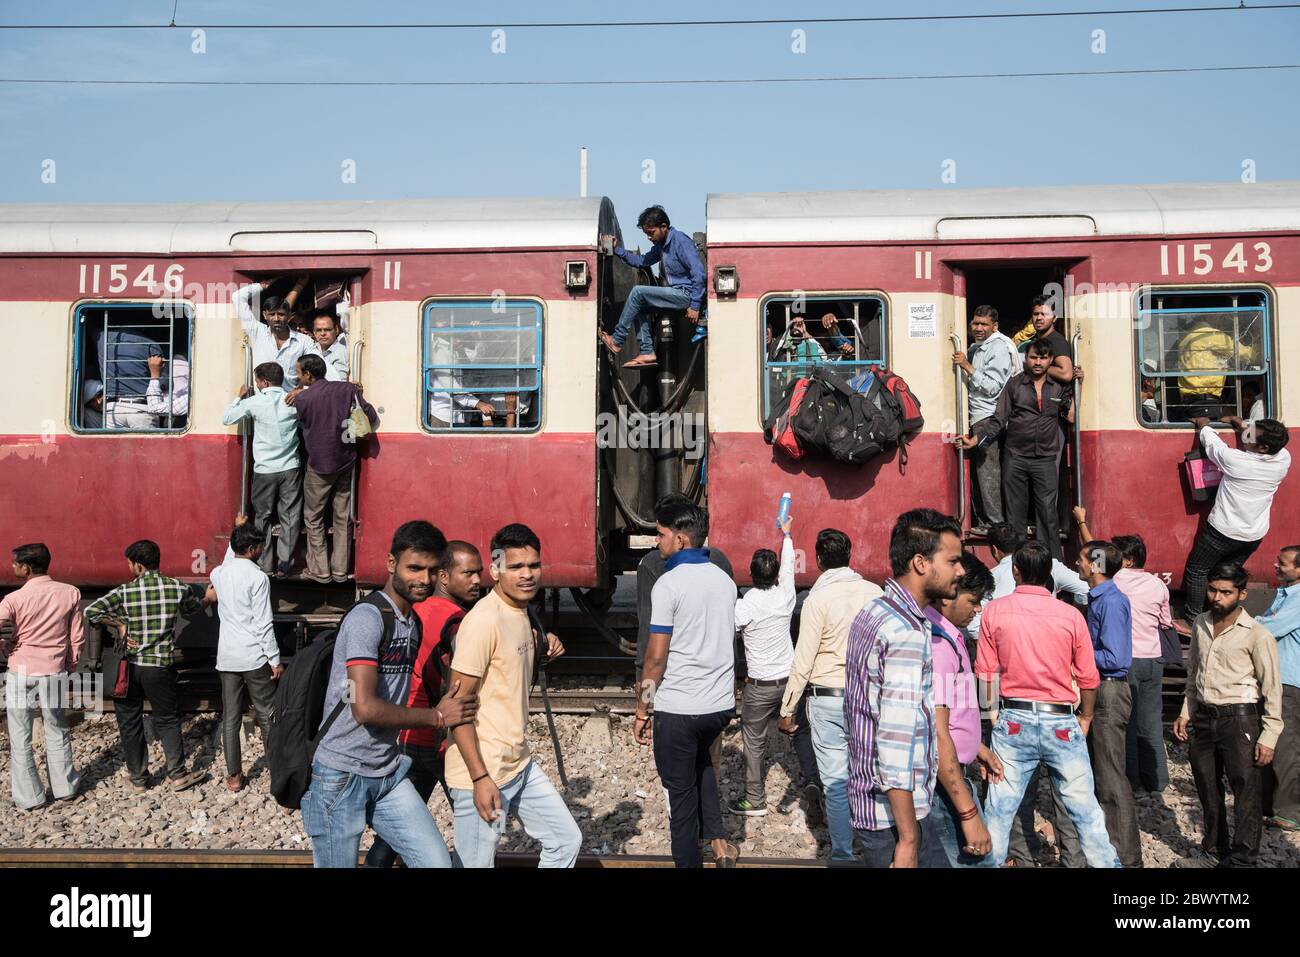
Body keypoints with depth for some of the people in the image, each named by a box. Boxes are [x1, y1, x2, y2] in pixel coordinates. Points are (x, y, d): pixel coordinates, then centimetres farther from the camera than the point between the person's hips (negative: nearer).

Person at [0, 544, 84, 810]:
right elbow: (77, 638, 0)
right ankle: (64, 788, 26)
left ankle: (28, 797, 18)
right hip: (55, 673, 3)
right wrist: (71, 665, 14)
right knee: (57, 733, 18)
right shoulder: (70, 593, -6)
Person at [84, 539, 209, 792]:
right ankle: (178, 774, 13)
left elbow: (91, 612, -19)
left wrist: (119, 624, -7)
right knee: (167, 720, 14)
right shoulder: (177, 588, -7)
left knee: (130, 722, 14)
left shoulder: (125, 592, -10)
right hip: (161, 667, 1)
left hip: (130, 666, 0)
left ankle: (138, 778, 22)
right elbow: (196, 607, 12)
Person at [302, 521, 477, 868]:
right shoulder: (368, 617, -17)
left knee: (437, 862, -2)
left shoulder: (414, 622, 10)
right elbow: (365, 708, -24)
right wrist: (437, 717, -11)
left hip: (389, 772, 7)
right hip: (342, 775, -7)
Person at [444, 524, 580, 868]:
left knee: (567, 841, 16)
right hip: (484, 773, -9)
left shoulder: (521, 612, 8)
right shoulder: (484, 619, -19)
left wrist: (542, 649, 4)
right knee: (476, 863, 3)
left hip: (521, 764, 9)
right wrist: (480, 777, -21)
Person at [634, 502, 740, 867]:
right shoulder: (725, 580, 5)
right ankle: (718, 839, 22)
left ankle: (688, 861, 18)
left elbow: (656, 658, -15)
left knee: (681, 790, 9)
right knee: (701, 761, 31)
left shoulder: (669, 585, -15)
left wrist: (641, 712, -5)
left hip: (678, 709, -6)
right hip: (721, 703, 7)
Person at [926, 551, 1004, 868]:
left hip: (955, 770, 10)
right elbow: (936, 737, -26)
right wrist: (968, 813, -24)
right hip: (944, 780, -10)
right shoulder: (937, 644, -24)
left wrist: (976, 746, 27)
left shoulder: (948, 636, 10)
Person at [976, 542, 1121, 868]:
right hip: (1061, 723, 0)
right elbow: (1088, 678, 2)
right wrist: (1085, 718, 17)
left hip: (1013, 720, 0)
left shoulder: (995, 611, -4)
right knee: (1085, 809, 12)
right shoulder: (1071, 615, -3)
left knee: (999, 809, 8)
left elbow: (985, 672, -2)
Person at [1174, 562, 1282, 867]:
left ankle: (1241, 861, 10)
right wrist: (1186, 713, 15)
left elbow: (1272, 689, -9)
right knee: (1207, 788, 15)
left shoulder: (1257, 635, -11)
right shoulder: (1201, 624, 7)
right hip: (1204, 717, 6)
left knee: (1245, 792, -2)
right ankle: (1214, 852, 30)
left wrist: (1269, 737, -11)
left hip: (1239, 718, -6)